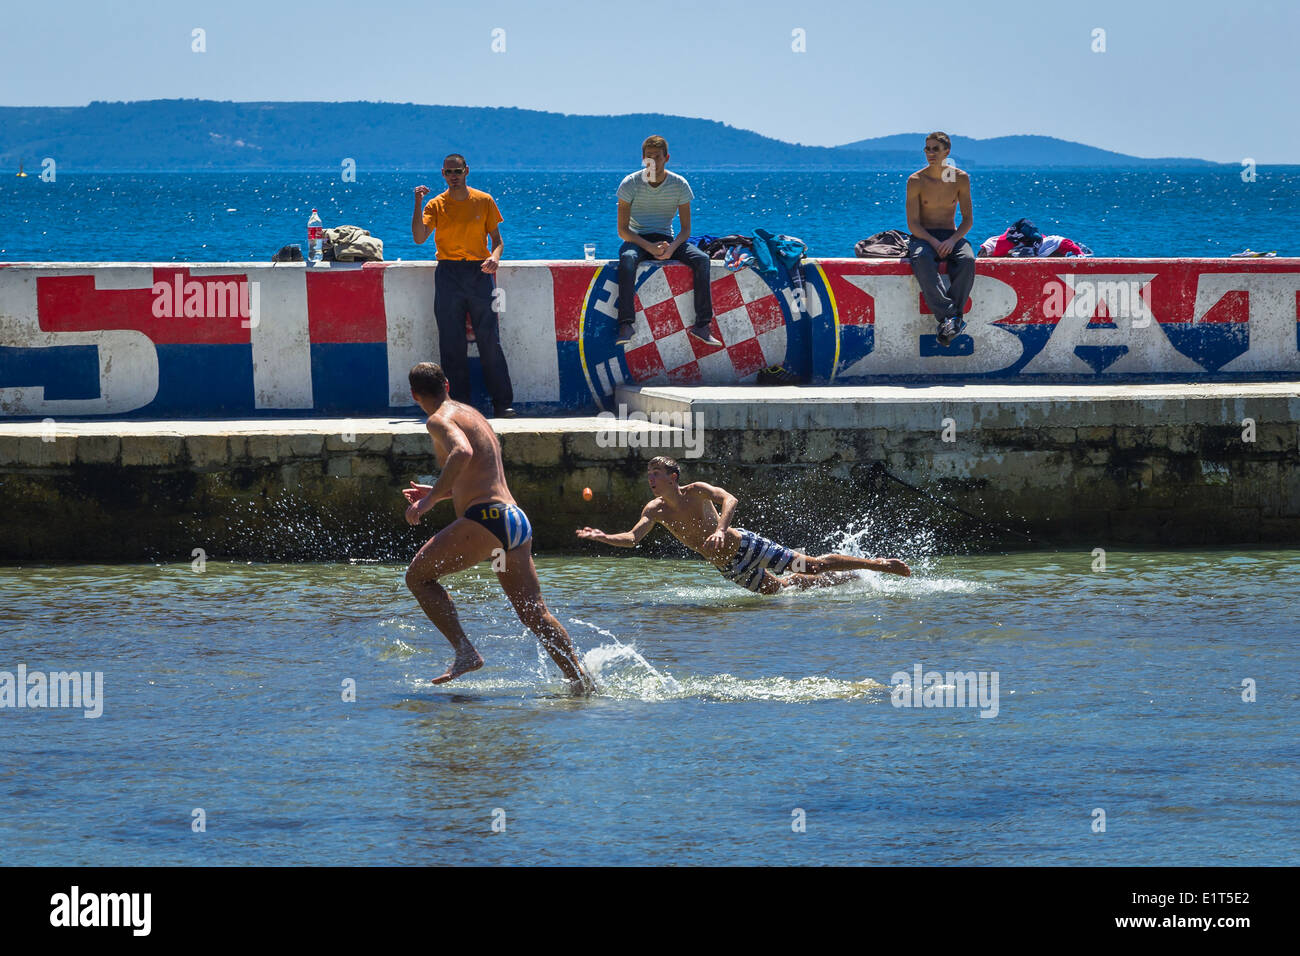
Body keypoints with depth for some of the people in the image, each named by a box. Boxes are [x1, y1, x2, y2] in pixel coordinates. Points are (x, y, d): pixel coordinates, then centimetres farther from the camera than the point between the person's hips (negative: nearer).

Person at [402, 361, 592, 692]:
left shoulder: (440, 419, -3)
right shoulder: (473, 416, 26)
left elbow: (462, 453, -25)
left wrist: (431, 499, -22)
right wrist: (440, 492, 42)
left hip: (486, 517, -9)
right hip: (517, 519, 9)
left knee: (418, 576, 2)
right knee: (534, 614, 11)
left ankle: (465, 652, -10)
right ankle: (582, 681, 7)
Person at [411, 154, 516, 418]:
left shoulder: (484, 201, 6)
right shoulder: (436, 205, 5)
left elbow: (496, 238, 10)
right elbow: (419, 237, -8)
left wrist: (495, 257, -11)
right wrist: (418, 203, -17)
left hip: (479, 272, -1)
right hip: (448, 274, 1)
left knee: (489, 340, -4)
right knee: (452, 344, 0)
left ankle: (503, 403, -3)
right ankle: (458, 403, 5)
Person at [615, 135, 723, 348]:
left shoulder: (679, 185, -2)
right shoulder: (630, 184, -8)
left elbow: (686, 228, 0)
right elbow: (622, 229, -9)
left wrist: (672, 247, -22)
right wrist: (649, 247, -24)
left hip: (666, 239, 2)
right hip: (637, 240, -2)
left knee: (701, 259, -25)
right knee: (627, 259, -39)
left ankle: (702, 324, -24)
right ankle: (626, 324, -44)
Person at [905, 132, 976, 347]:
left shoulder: (960, 179, 3)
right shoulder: (916, 181, -3)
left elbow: (968, 220, 4)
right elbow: (913, 224, -5)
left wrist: (953, 240, -16)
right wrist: (934, 243, -21)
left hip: (952, 236, 2)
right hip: (923, 238, -2)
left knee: (967, 261, -34)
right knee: (922, 261, -39)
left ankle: (947, 321, -38)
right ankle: (950, 316, -46)